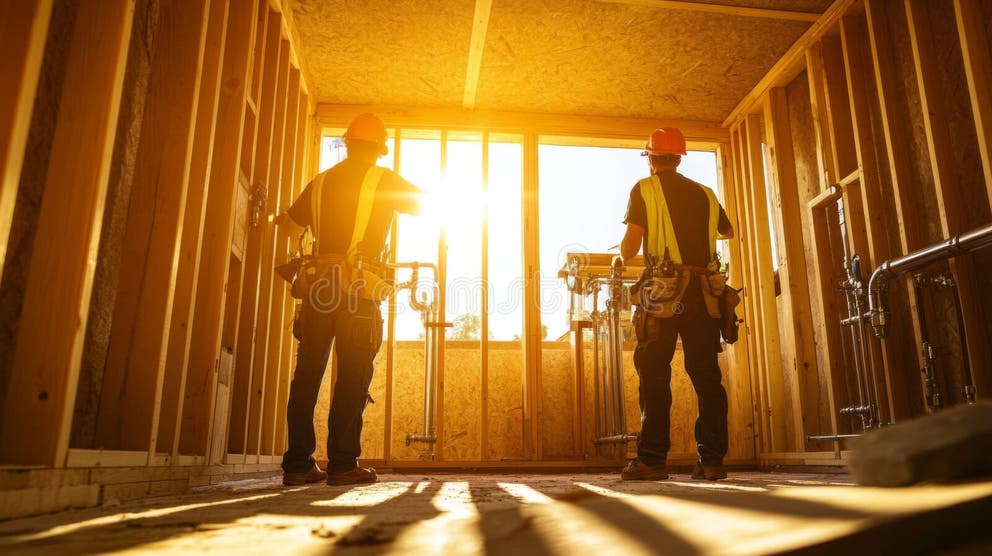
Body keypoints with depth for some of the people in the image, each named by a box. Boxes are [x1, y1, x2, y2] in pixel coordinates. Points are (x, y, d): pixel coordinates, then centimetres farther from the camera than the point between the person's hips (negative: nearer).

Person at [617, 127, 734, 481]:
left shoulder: (644, 190, 3)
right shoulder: (704, 193, 18)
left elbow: (631, 243, -6)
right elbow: (728, 232, 34)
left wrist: (621, 259, 16)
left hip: (664, 292, -4)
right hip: (703, 292, 4)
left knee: (654, 374, -2)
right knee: (706, 375, 6)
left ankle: (652, 459, -3)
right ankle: (712, 459, 8)